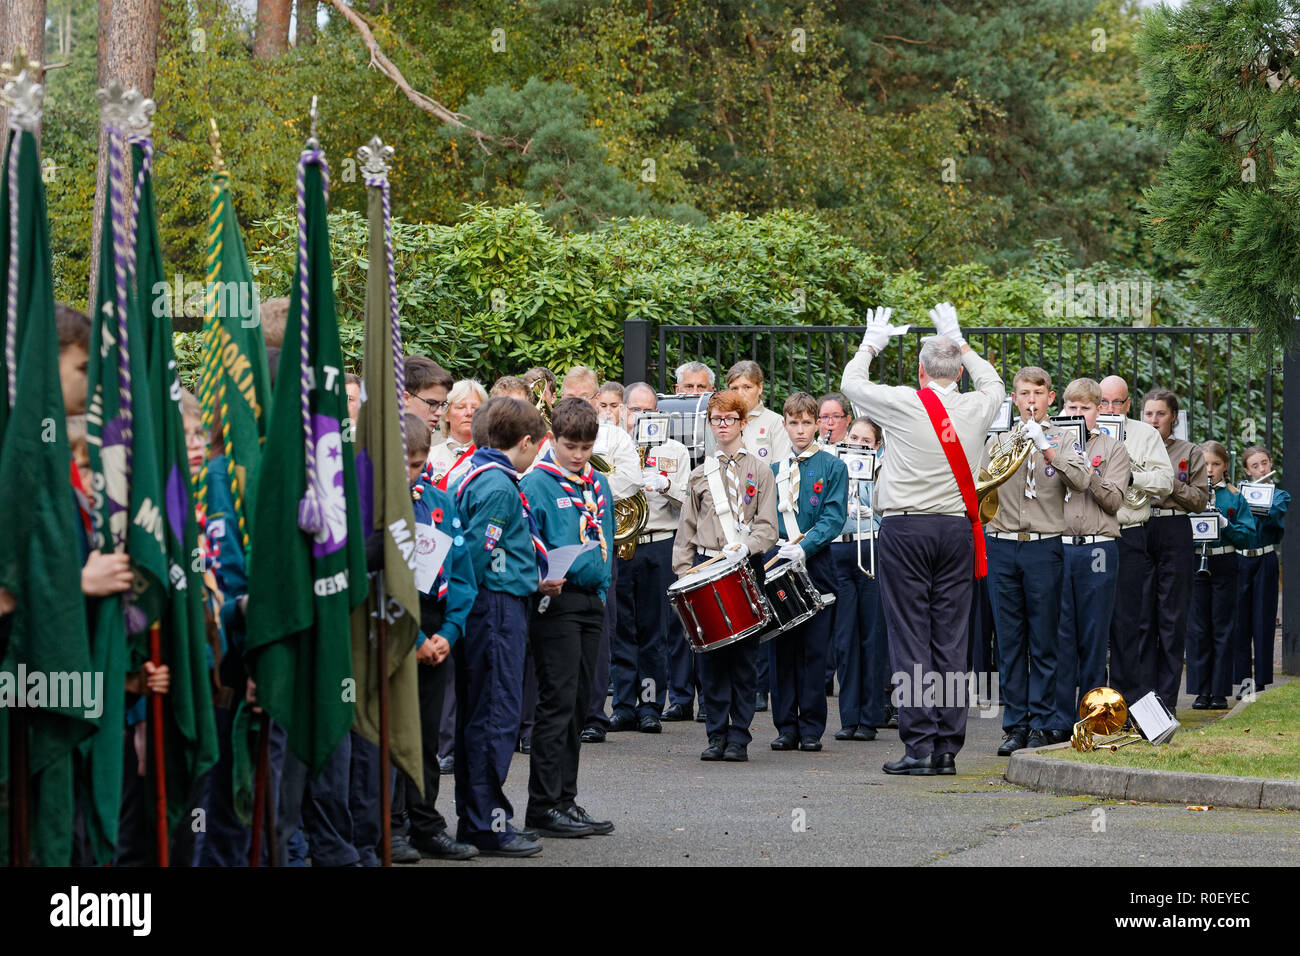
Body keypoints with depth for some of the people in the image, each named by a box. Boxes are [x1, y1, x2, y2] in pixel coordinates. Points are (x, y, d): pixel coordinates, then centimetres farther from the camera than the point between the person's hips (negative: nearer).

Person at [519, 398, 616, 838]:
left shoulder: (599, 484, 14)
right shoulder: (536, 483, -7)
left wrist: (603, 587, 14)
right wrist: (540, 581, -26)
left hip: (591, 601, 7)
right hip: (554, 603, -7)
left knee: (578, 703, 9)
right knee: (557, 703, -7)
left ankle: (565, 799, 15)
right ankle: (544, 806, -4)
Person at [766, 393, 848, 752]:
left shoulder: (833, 468, 3)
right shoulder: (774, 470, 15)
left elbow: (834, 517, -6)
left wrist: (804, 546, -19)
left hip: (815, 565, -3)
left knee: (813, 648, -2)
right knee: (780, 647, 2)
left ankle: (811, 728, 3)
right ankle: (786, 726, 8)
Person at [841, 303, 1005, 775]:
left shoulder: (904, 405, -9)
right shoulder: (977, 407, 2)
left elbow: (851, 383, 9)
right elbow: (995, 385, 27)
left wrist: (871, 345, 27)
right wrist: (960, 344, 37)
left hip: (906, 528, -4)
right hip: (956, 528, 4)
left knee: (910, 639, -3)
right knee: (951, 640, 5)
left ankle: (919, 745, -7)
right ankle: (948, 747, 5)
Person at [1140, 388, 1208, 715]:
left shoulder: (1190, 453, 8)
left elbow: (1201, 499, 1)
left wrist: (1170, 482, -11)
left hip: (1174, 537, -1)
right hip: (1136, 532, 1)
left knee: (1172, 617, 0)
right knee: (1141, 617, 0)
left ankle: (1167, 698, 4)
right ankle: (1142, 696, 3)